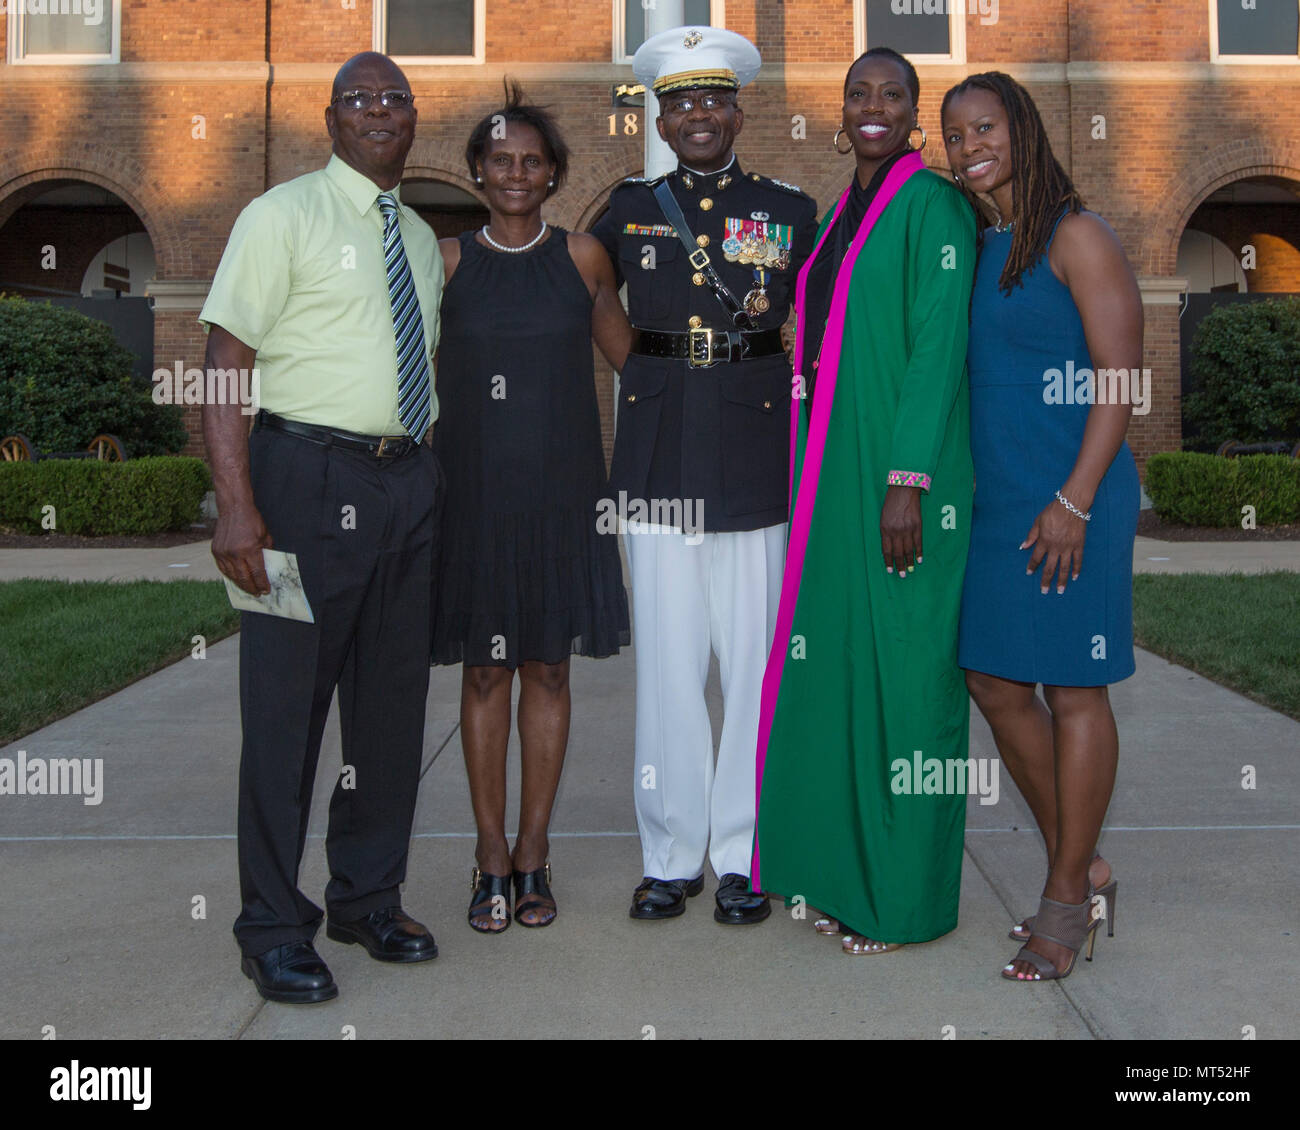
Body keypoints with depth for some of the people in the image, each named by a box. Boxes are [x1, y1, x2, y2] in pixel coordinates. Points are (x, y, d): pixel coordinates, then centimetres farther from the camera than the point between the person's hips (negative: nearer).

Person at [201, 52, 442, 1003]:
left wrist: (430, 475, 12)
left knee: (392, 703, 11)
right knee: (286, 704, -1)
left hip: (409, 481, 6)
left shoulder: (422, 238, 17)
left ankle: (368, 899, 28)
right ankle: (274, 927, 13)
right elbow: (224, 360, -9)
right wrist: (236, 503, -19)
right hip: (309, 478, -6)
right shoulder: (283, 216, -2)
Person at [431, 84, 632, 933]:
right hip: (473, 488, 0)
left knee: (549, 668, 6)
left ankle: (533, 854, 17)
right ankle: (492, 857, 16)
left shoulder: (582, 257, 5)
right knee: (485, 670, 4)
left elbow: (631, 354, 14)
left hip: (560, 489, 0)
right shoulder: (447, 261, 4)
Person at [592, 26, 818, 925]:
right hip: (660, 461, 1)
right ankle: (672, 857, 16)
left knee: (754, 661, 2)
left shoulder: (790, 210, 9)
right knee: (668, 664, 4)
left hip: (756, 459, -1)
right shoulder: (629, 210, 11)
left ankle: (744, 857, 15)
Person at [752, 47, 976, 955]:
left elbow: (939, 347, -14)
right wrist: (818, 475, 16)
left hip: (899, 474, -8)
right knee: (842, 664, 12)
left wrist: (908, 480, -20)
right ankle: (856, 870, 25)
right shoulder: (843, 215, 18)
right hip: (835, 472, 8)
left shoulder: (932, 207, -7)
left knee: (903, 668, -2)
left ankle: (908, 897, 10)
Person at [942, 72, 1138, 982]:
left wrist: (1075, 500, -18)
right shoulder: (969, 246, 14)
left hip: (1070, 496, -7)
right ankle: (1083, 869, 26)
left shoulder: (1077, 237, -6)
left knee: (1073, 690, 0)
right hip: (996, 497, 8)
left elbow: (1120, 378, -11)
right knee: (994, 682, 9)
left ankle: (1069, 896, 14)